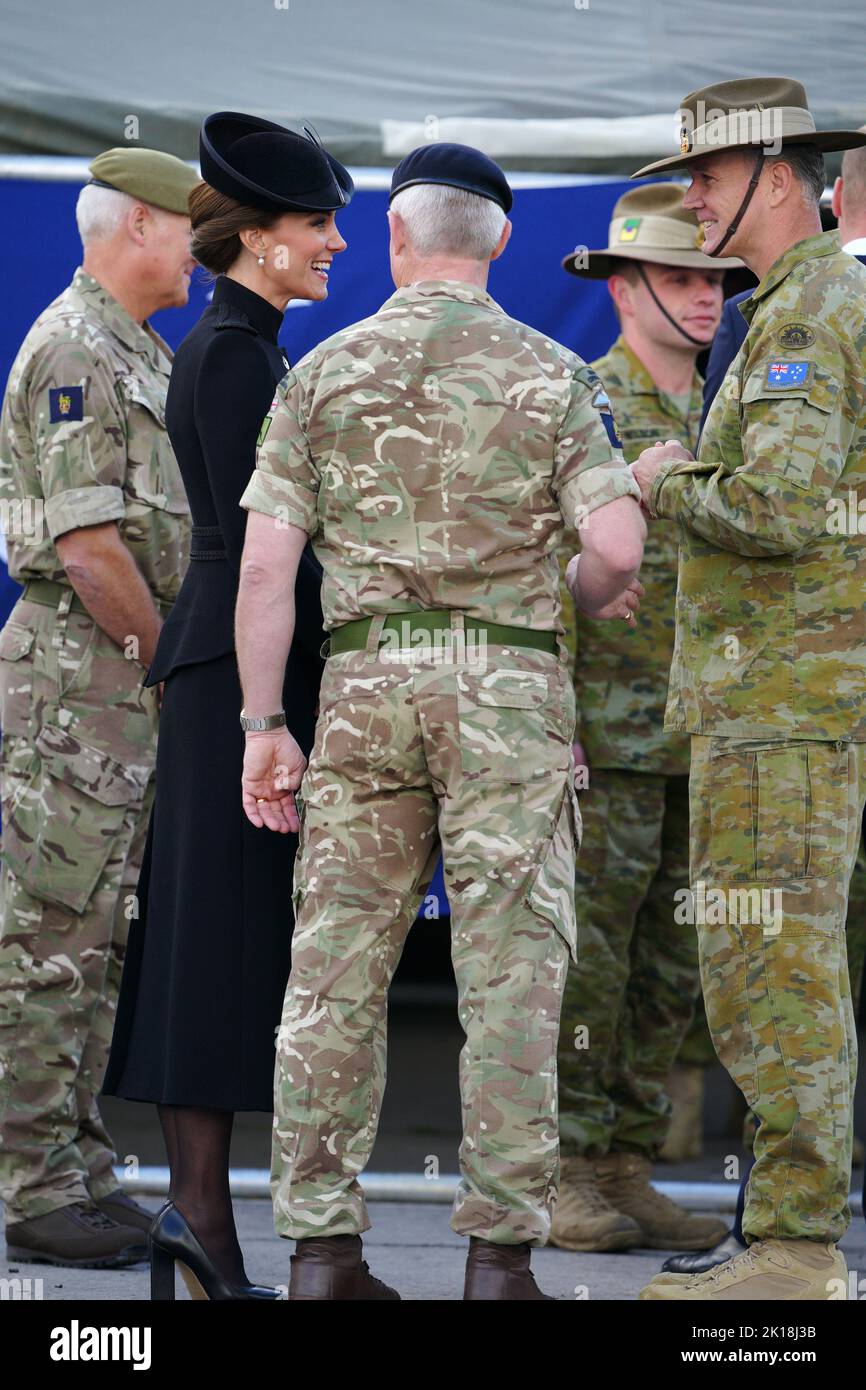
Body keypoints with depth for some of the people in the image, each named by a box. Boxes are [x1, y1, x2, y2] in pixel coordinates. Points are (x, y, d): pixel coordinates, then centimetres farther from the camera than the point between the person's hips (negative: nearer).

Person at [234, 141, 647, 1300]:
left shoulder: (327, 370, 6)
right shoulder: (550, 375, 2)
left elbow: (265, 564, 0)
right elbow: (618, 547, -9)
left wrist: (263, 724, 5)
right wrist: (586, 595, 14)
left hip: (365, 681, 2)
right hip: (508, 682, -2)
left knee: (337, 965, 6)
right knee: (510, 973, 0)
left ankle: (321, 1244, 5)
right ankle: (500, 1251, -2)